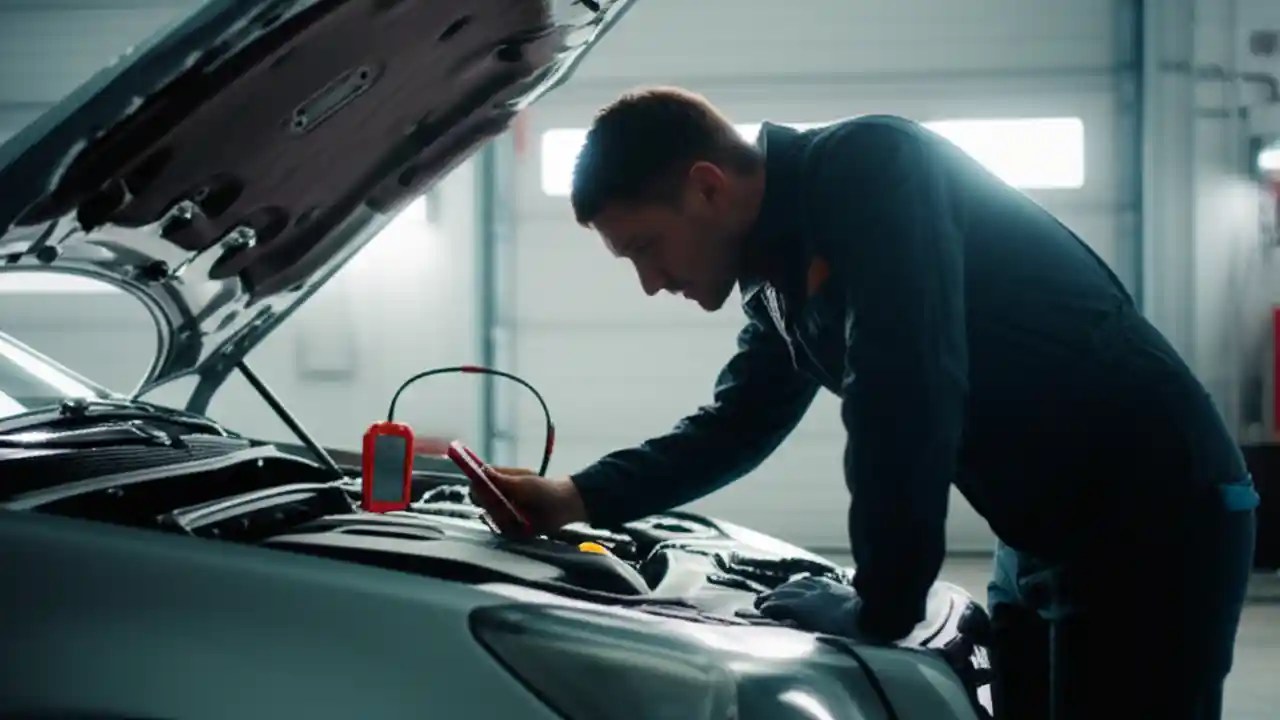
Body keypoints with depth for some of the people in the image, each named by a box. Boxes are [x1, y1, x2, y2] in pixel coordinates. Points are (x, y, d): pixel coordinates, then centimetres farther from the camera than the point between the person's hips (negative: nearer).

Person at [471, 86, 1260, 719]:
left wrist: (880, 606, -21)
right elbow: (735, 425, 19)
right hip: (1048, 527, 9)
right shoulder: (784, 269, 8)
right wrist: (582, 498, 11)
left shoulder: (868, 170, -20)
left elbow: (905, 399, -28)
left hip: (1154, 513, -9)